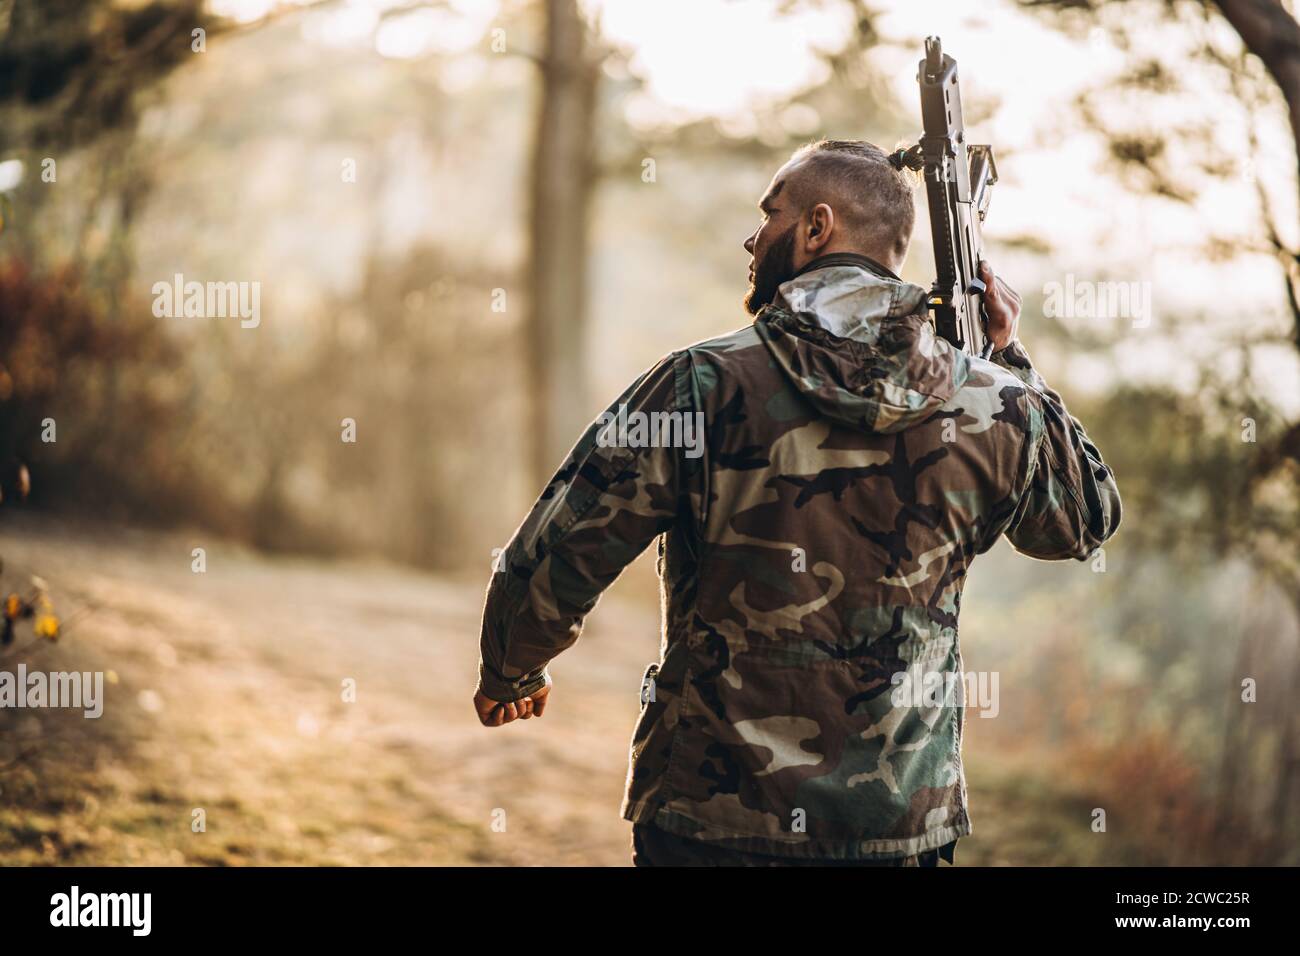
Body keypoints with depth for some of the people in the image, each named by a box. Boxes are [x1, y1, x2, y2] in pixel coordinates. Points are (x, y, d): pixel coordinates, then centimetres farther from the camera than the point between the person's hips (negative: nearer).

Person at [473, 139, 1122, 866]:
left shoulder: (705, 387, -12)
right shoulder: (991, 408, -3)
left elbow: (552, 564, -8)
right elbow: (1087, 520, 18)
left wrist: (510, 674, 12)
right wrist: (1012, 360, 24)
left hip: (713, 815, -3)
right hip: (906, 819, 3)